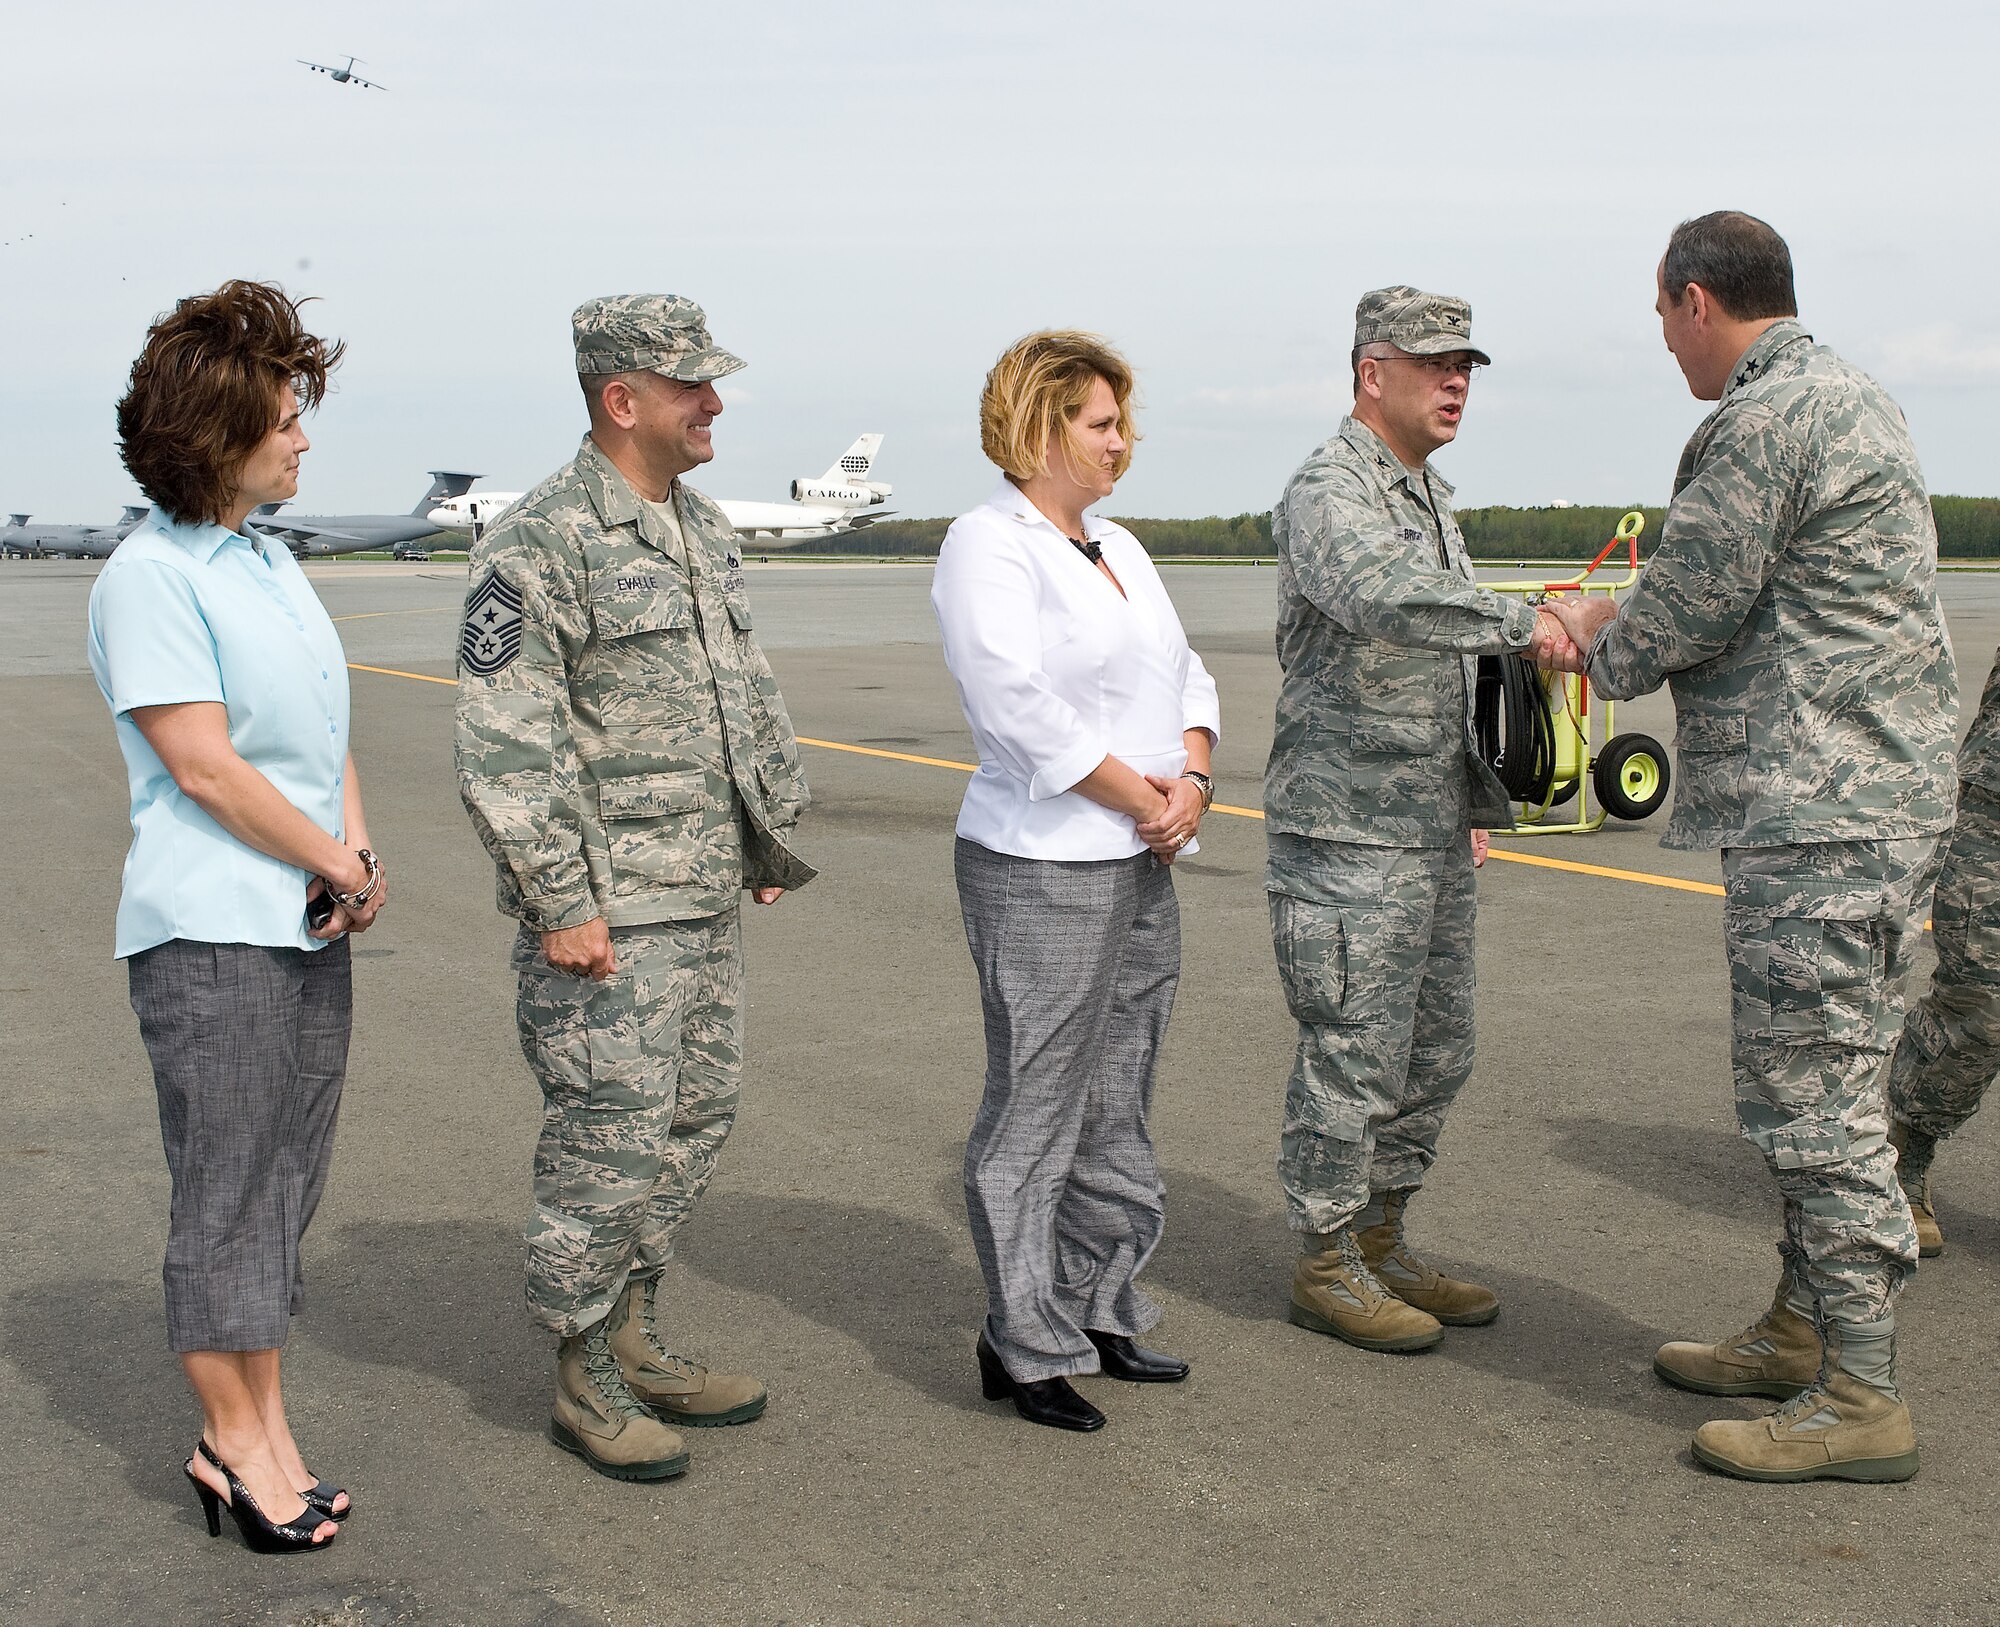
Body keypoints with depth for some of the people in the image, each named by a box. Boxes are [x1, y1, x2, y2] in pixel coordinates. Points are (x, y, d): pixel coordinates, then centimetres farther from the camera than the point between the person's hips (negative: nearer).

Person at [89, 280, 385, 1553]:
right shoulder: (150, 577, -12)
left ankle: (264, 1429, 23)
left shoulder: (271, 563, 14)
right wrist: (343, 868, -8)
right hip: (213, 934, -8)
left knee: (285, 1185, 13)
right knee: (227, 1189, 1)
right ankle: (235, 1442, 13)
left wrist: (355, 852, -1)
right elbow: (206, 769, -16)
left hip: (312, 927, 8)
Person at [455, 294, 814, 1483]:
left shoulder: (706, 530, 13)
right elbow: (506, 742, -18)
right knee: (610, 1139, -2)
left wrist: (776, 838, 18)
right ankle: (585, 1382, 14)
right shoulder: (542, 543, -14)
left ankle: (638, 1341, 29)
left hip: (710, 899, 9)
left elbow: (752, 697, 22)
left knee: (699, 1118, 15)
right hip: (608, 913, -9)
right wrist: (560, 902, -20)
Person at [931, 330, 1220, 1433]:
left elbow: (1185, 677, 17)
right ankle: (1023, 1346, 9)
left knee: (1116, 1111, 14)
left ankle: (1099, 1313, 26)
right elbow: (1024, 710, -20)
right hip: (1040, 873, -9)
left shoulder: (1115, 546, 17)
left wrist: (1193, 778, -2)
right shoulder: (988, 547, -10)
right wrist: (1146, 800, -14)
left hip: (1141, 868, 9)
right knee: (1034, 1116, -1)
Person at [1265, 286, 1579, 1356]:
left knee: (1436, 1050, 14)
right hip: (1346, 833, -9)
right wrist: (1523, 622, -32)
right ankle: (1325, 1267, 11)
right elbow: (1383, 597, -36)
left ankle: (1380, 1243, 27)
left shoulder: (1428, 495, 18)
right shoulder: (1327, 493, -13)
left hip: (1433, 832, 9)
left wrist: (1470, 797, 23)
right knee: (1353, 1054, -2)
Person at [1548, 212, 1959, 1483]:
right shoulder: (1858, 400, 19)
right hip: (1886, 792, 11)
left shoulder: (1760, 421, -15)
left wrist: (1598, 645, 8)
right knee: (1819, 1083, 17)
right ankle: (1806, 1331, 29)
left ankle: (1862, 1400, 1)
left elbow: (1687, 615, -13)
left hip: (1818, 807, -11)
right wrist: (1627, 625, 24)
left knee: (1814, 1095, -6)